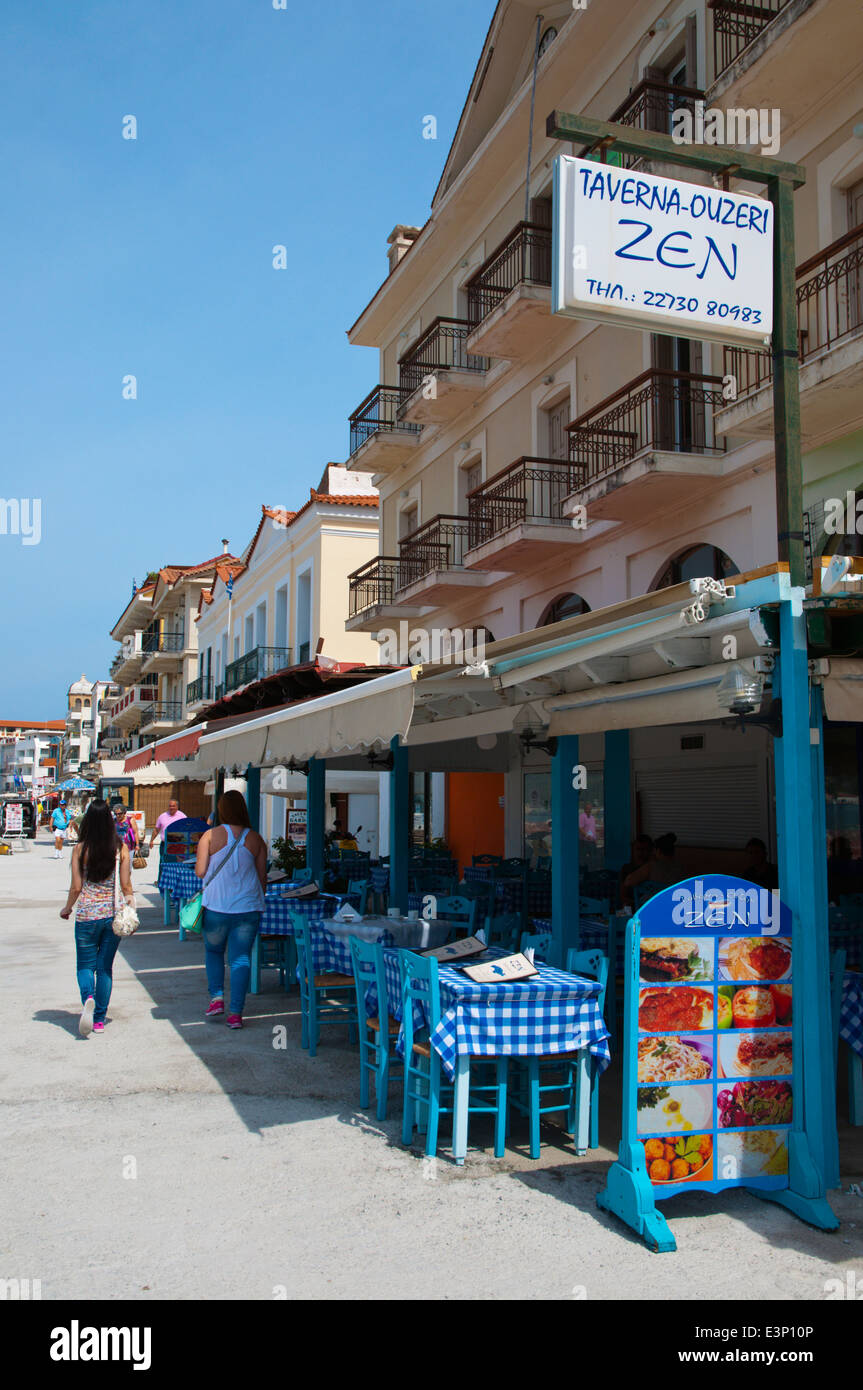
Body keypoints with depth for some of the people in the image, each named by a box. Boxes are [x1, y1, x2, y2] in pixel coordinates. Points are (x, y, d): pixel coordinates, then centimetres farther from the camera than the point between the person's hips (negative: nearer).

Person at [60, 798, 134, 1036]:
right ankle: (99, 1019, 14)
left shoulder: (80, 849, -7)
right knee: (105, 967, 13)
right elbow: (126, 886, -3)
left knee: (85, 965, 11)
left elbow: (76, 887, -5)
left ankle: (88, 998, -18)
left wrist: (67, 908, 13)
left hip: (87, 915, -1)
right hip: (113, 914, 2)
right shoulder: (121, 849, -4)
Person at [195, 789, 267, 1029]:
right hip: (248, 908, 1)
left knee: (213, 951, 21)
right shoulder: (256, 839, 2)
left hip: (216, 906, -1)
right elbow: (262, 877, 6)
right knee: (241, 957, 4)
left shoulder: (210, 835, -4)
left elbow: (200, 871, -5)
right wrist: (258, 900, 21)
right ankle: (236, 1013, 1)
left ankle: (216, 998, 10)